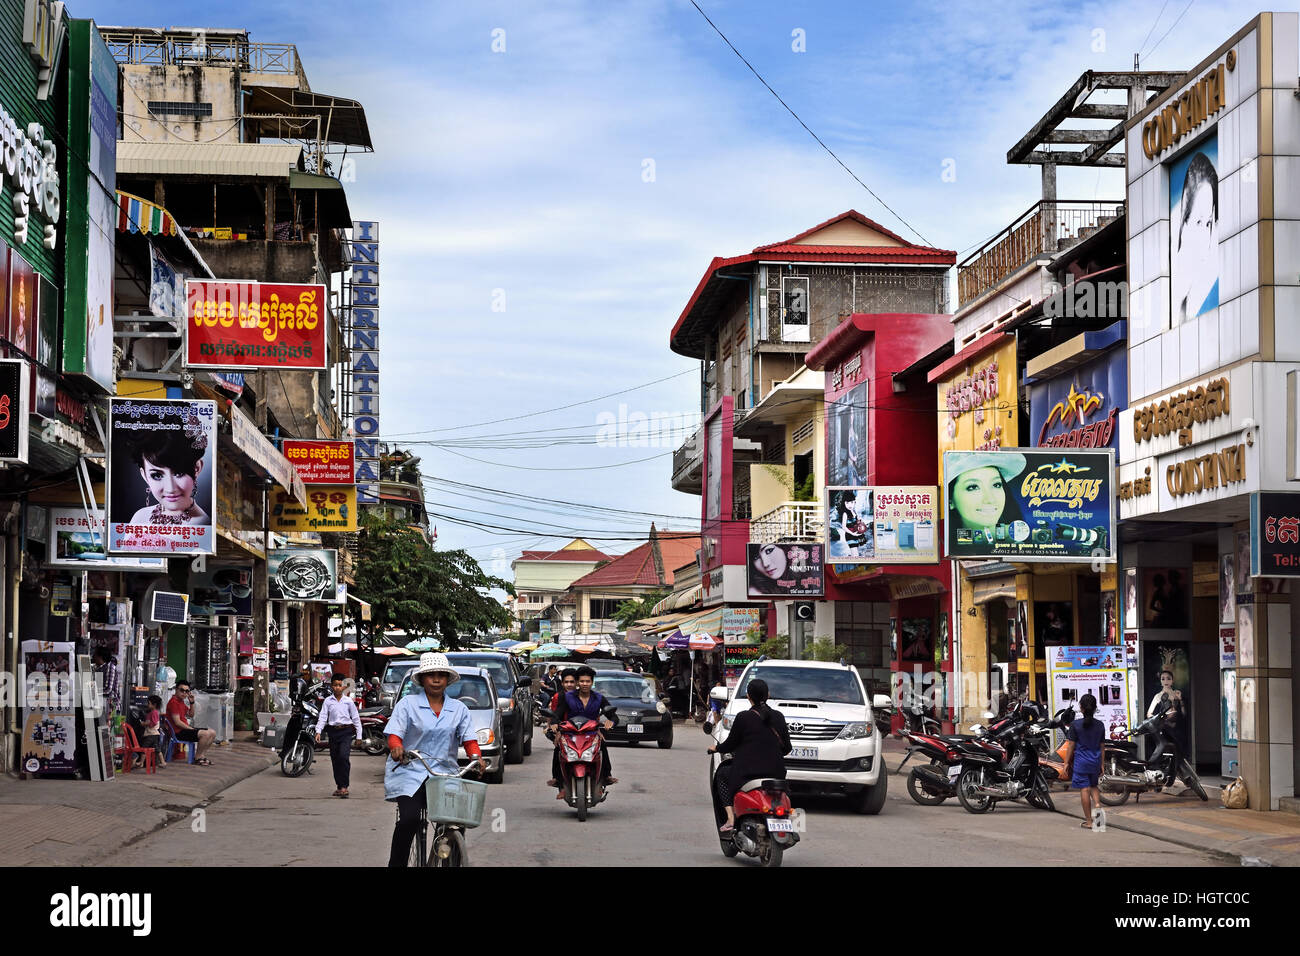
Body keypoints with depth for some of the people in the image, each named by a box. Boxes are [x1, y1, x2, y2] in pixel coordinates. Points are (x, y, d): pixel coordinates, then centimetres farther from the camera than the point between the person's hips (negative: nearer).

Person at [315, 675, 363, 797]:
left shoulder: (348, 701, 3)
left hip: (346, 731, -2)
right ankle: (339, 786, 18)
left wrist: (359, 735, 4)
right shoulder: (328, 701, 5)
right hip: (333, 731, 2)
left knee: (344, 756, -18)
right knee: (335, 759, 6)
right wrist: (318, 731, -12)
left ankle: (344, 786, -14)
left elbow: (356, 718, 6)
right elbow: (322, 717, 1)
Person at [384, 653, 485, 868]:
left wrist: (476, 757, -16)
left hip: (444, 773, 3)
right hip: (410, 771, -3)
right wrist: (396, 747, -28)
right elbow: (394, 733, -5)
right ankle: (396, 863, -9)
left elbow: (468, 738, 5)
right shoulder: (408, 703, 5)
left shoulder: (459, 709, 13)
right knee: (409, 818, -22)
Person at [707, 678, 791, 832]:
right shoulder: (778, 717, 5)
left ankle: (730, 819, 8)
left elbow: (731, 743, 1)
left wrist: (716, 748, 22)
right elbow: (786, 747, 11)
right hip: (775, 772, 4)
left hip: (748, 772, -4)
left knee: (722, 774, 24)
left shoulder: (743, 717, -8)